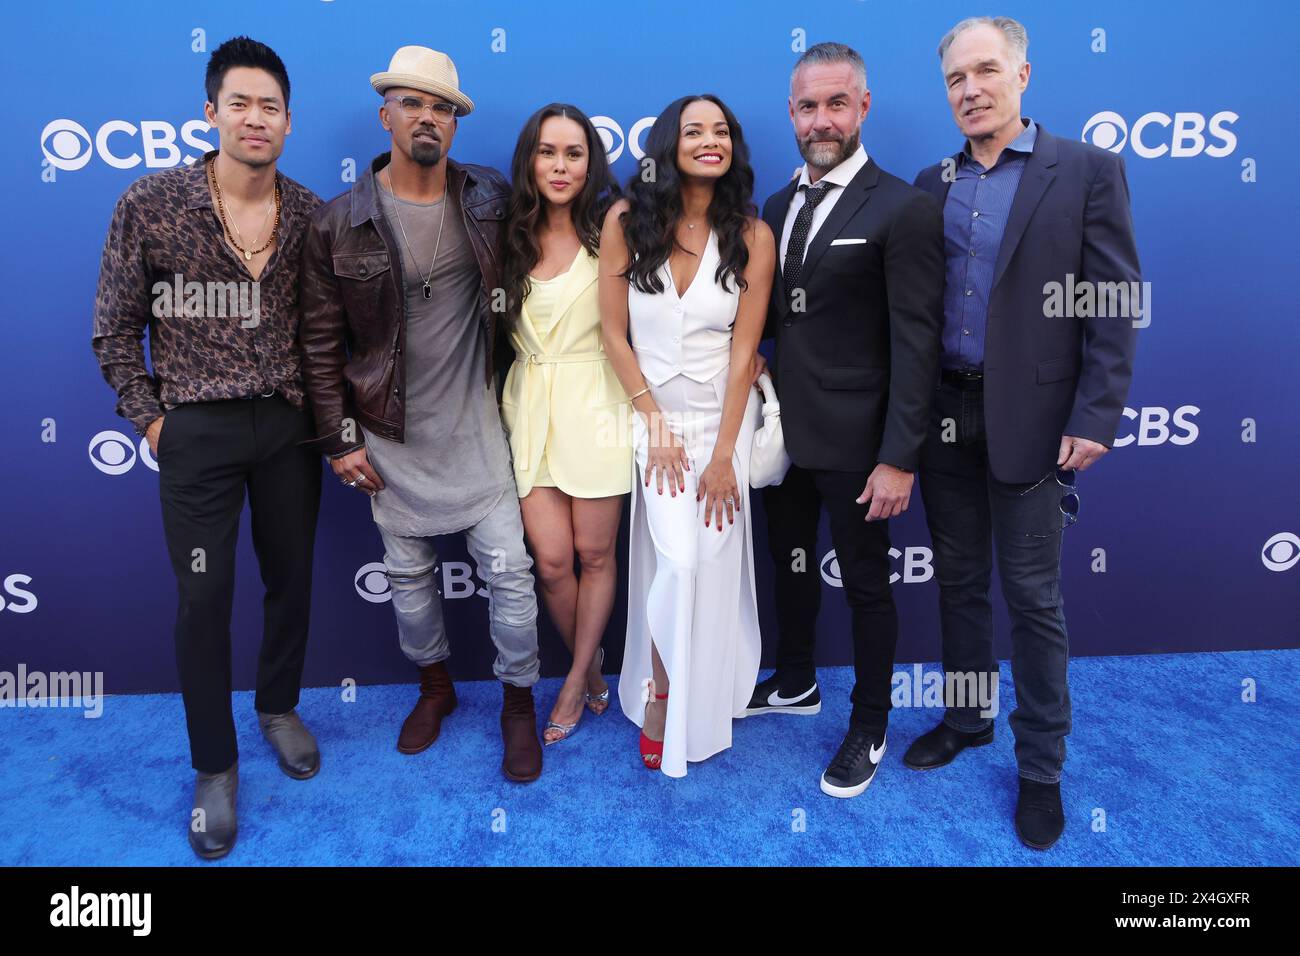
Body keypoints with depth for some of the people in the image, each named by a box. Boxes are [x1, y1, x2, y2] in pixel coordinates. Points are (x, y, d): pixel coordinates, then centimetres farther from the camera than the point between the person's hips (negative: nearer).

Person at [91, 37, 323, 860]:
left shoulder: (311, 214, 0)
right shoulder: (151, 203, -7)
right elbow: (116, 330, 0)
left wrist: (326, 411, 3)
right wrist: (150, 420, -4)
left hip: (288, 427, 3)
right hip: (197, 429, -2)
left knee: (293, 576, 14)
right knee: (204, 596, 3)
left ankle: (279, 707, 39)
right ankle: (215, 766, 21)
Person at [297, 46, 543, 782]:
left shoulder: (491, 199, -1)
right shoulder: (340, 224, -5)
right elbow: (322, 342, -1)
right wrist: (340, 439, -3)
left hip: (476, 427, 0)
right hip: (389, 438, 0)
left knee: (509, 571, 3)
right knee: (409, 574, 15)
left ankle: (519, 703, 24)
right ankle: (436, 686, 39)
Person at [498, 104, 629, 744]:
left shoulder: (609, 233, -3)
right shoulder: (509, 236, 6)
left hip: (594, 400, -2)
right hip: (530, 406, 3)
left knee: (595, 554, 6)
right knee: (551, 561, 2)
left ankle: (576, 682, 27)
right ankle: (591, 671, 29)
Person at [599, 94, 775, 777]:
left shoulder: (752, 236, -6)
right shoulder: (627, 220, -6)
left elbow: (743, 351, -8)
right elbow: (613, 330, -4)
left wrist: (723, 454, -10)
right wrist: (656, 423, -7)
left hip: (723, 415, 1)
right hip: (652, 412, 0)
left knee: (715, 561, 2)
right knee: (678, 561, -6)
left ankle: (704, 696, 26)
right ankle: (661, 694, 20)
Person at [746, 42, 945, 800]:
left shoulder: (904, 210, -12)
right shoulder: (778, 206, 9)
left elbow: (917, 344, -15)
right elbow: (774, 315, 12)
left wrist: (900, 458, -18)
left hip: (854, 441, -6)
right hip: (785, 429, 7)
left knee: (866, 584, 10)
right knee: (792, 563, 21)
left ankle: (870, 726, 30)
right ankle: (797, 683, 44)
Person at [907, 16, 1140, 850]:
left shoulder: (1087, 170, -3)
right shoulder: (933, 184, 8)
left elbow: (1116, 305, -7)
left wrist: (1096, 418, -14)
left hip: (1027, 415, -4)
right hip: (943, 413, 4)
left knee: (1033, 595, 5)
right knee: (959, 580, 15)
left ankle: (1042, 766, 21)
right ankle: (966, 719, 34)